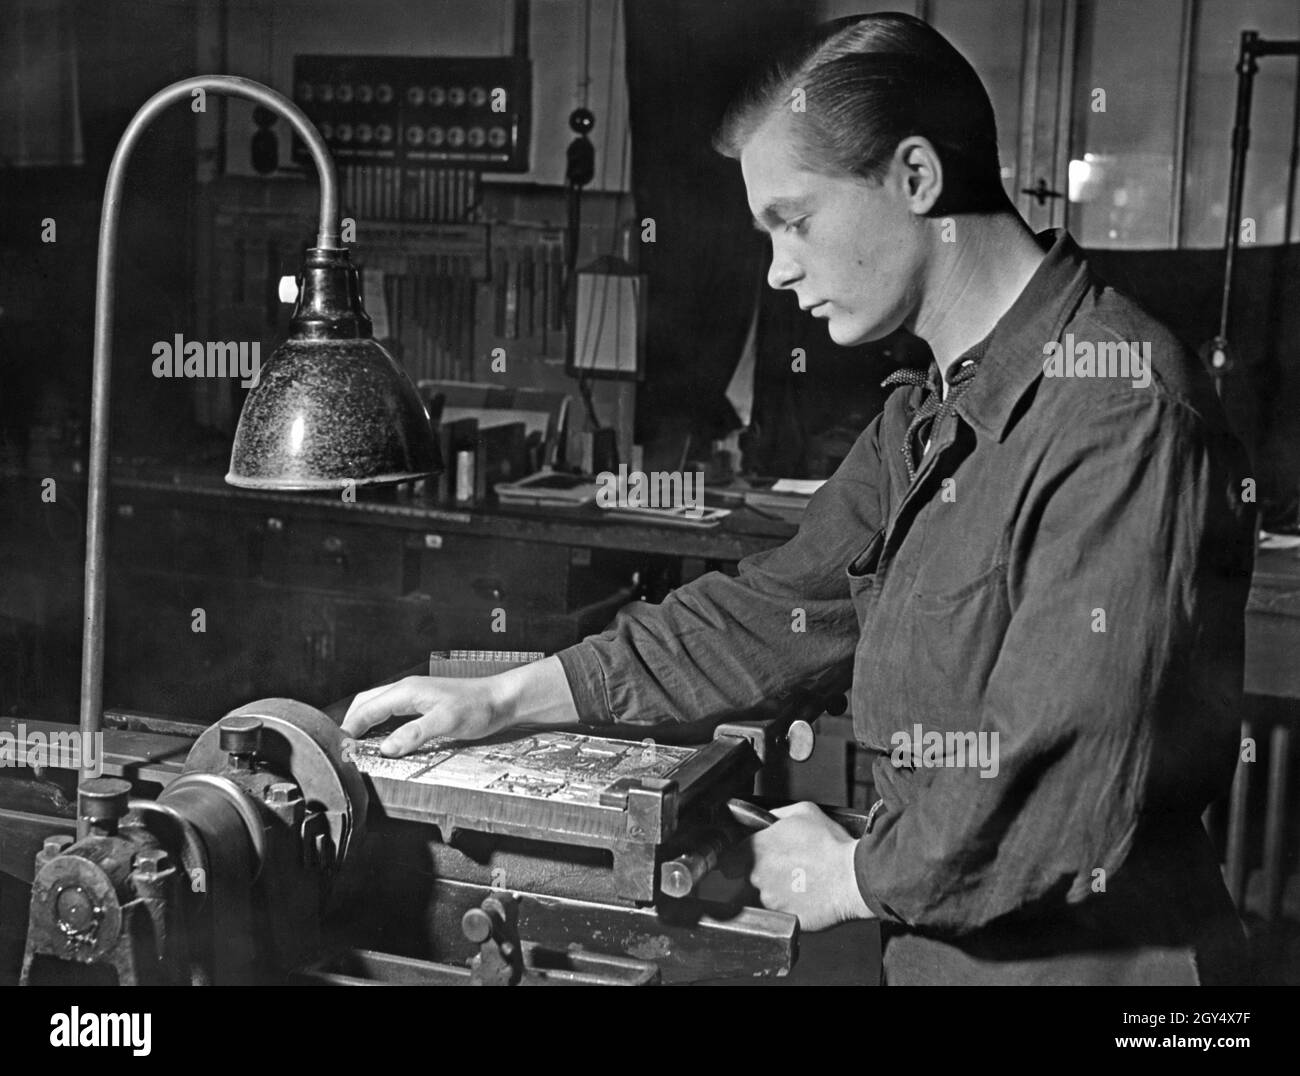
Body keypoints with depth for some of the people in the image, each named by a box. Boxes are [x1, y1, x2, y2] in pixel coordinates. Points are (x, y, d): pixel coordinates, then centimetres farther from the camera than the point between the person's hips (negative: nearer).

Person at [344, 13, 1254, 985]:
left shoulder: (1118, 408, -24)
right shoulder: (928, 419, 8)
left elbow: (1070, 789, -28)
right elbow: (783, 611, 12)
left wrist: (858, 874, -12)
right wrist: (506, 699, 9)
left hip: (1086, 955, -8)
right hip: (941, 947, 8)